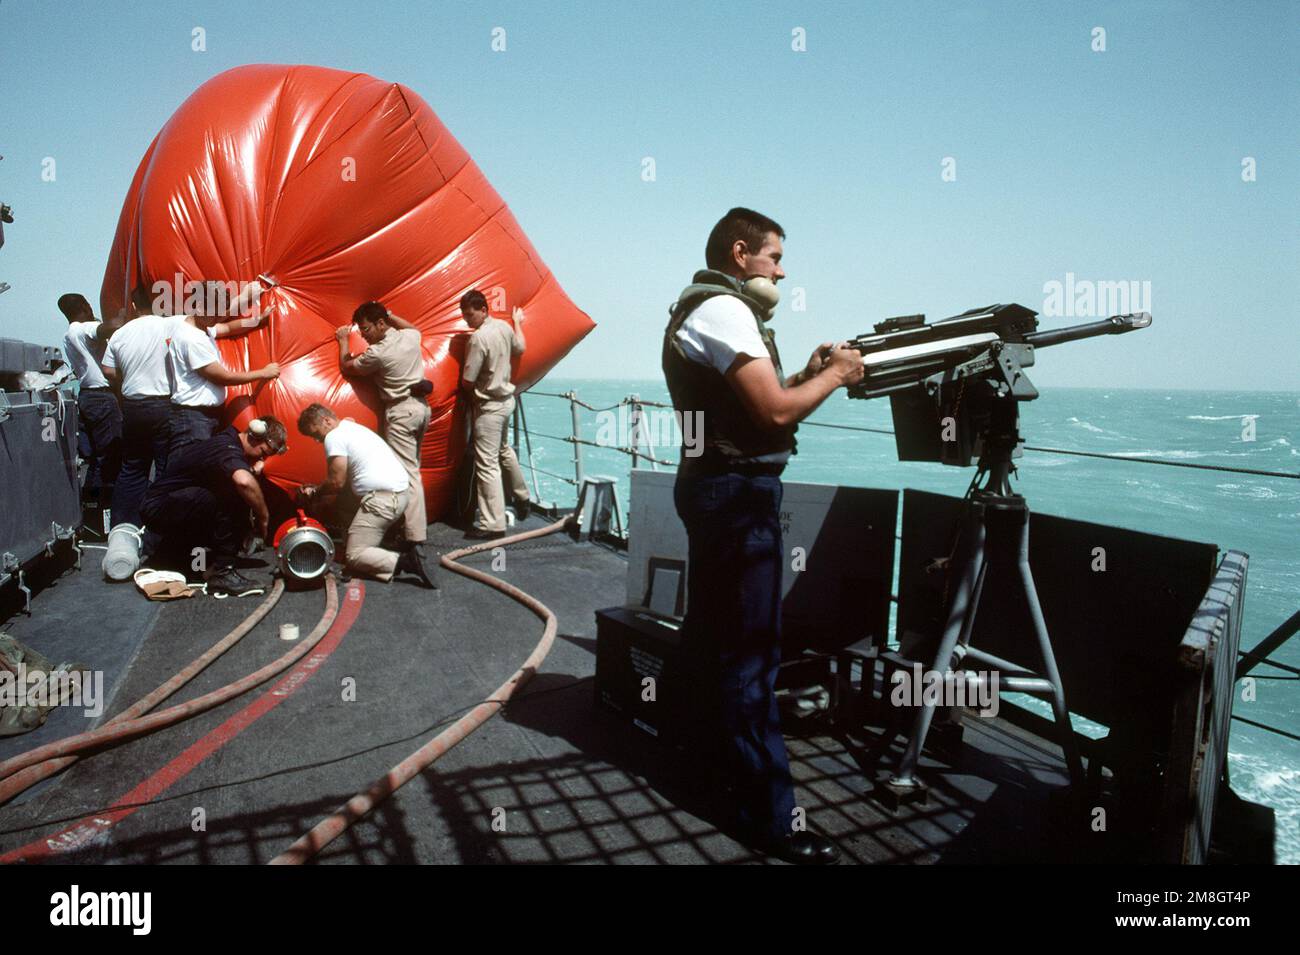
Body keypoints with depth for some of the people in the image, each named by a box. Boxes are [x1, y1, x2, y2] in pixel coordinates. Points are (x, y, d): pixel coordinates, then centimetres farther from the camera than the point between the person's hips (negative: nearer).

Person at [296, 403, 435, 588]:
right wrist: (317, 489, 25)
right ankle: (405, 552, 3)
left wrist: (315, 492, 11)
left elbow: (337, 483, -7)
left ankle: (404, 562, -25)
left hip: (383, 498, -10)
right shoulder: (351, 428, 24)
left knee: (354, 555, -7)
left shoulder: (334, 437, -6)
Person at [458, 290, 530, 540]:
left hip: (488, 406, -9)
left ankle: (493, 525, -6)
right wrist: (518, 322, 38)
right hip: (507, 399, 9)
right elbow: (520, 348, 23)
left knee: (487, 465, -6)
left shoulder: (479, 337, -23)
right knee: (503, 450, 28)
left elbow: (467, 381, -20)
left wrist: (471, 395, 3)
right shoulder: (505, 327, 1)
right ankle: (521, 497, 45)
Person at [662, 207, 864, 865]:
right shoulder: (725, 311, -14)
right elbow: (775, 412, -21)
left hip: (711, 485, 11)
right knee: (750, 655, -8)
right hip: (740, 491, -11)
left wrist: (806, 374, 8)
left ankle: (708, 755, 34)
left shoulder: (697, 309, 18)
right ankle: (769, 816, -2)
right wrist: (834, 375, -6)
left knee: (715, 637, 19)